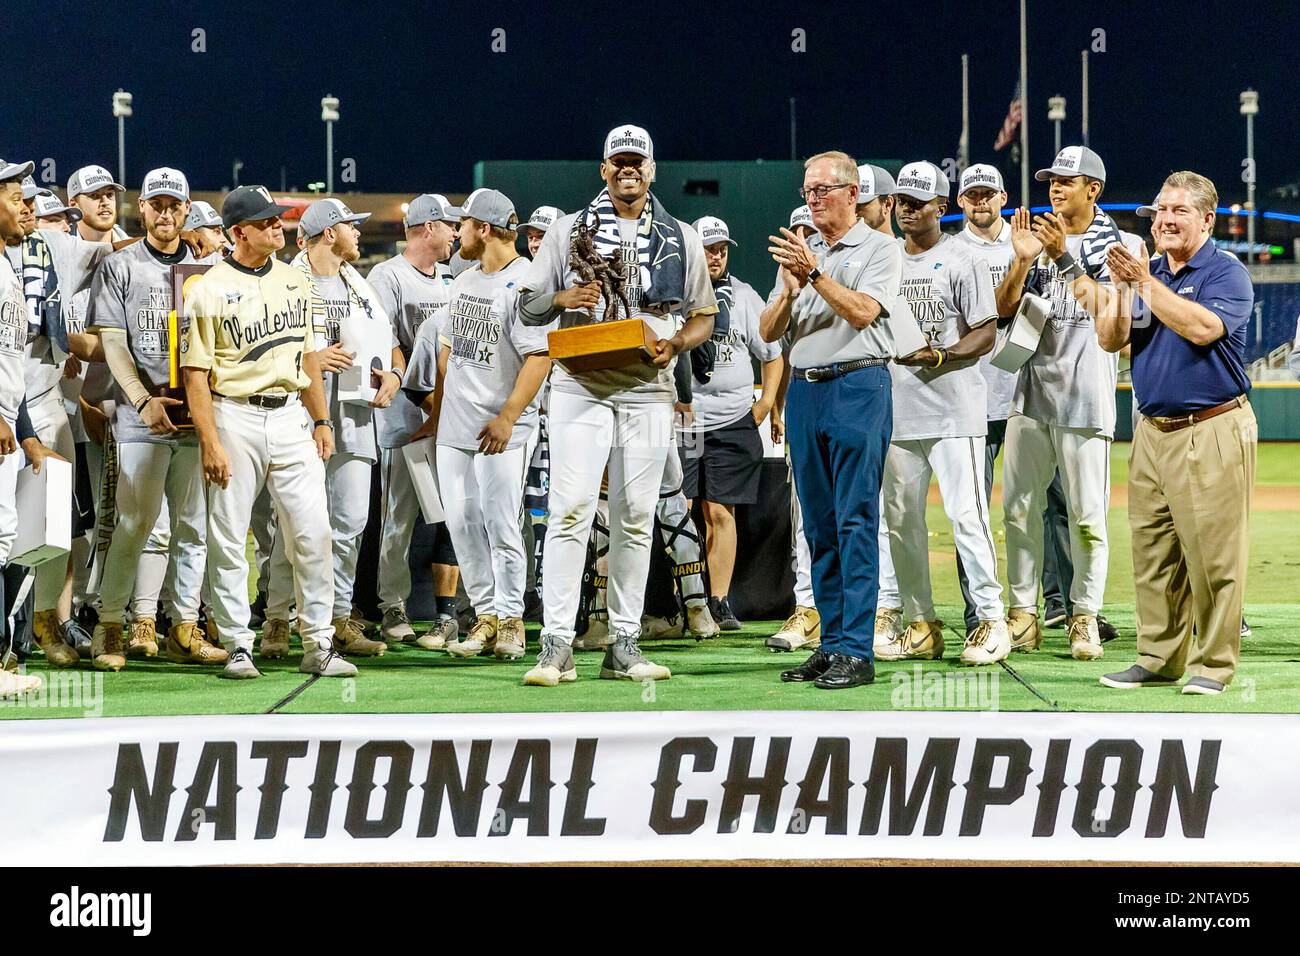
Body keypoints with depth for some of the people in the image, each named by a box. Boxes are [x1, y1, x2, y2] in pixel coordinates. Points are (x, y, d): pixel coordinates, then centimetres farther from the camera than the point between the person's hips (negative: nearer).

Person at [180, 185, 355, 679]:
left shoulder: (294, 281, 11)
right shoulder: (210, 290, -6)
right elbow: (195, 372, -8)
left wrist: (322, 420, 15)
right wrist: (210, 442, -15)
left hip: (291, 418, 5)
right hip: (236, 419, -4)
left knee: (312, 534, 0)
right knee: (229, 538, 1)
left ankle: (318, 646, 7)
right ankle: (237, 647, 10)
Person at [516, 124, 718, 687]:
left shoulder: (681, 239, 12)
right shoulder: (569, 230, 9)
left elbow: (703, 317, 14)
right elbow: (528, 307, 10)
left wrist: (675, 344, -8)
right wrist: (562, 298, -12)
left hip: (648, 392, 2)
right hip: (581, 387, -2)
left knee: (635, 519, 3)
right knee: (570, 510, -11)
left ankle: (624, 645, 8)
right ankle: (556, 646, -13)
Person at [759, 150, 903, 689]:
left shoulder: (880, 250, 1)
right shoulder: (799, 253, 18)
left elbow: (862, 311, -14)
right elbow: (768, 332, 11)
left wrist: (814, 274, -21)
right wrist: (790, 288, -6)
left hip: (858, 387, -6)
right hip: (805, 390, 6)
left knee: (856, 521, -10)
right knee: (819, 525, 7)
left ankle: (856, 651, -13)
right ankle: (832, 644, 11)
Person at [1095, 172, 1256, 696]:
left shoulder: (1227, 273, -4)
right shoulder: (1146, 271, 15)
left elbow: (1202, 327, -23)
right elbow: (1110, 339, 7)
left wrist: (1145, 281, -20)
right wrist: (1121, 285, -8)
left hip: (1213, 432, -7)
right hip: (1152, 431, 7)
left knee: (1212, 553, -7)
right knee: (1152, 552, 9)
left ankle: (1213, 663, -1)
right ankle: (1159, 657, 17)